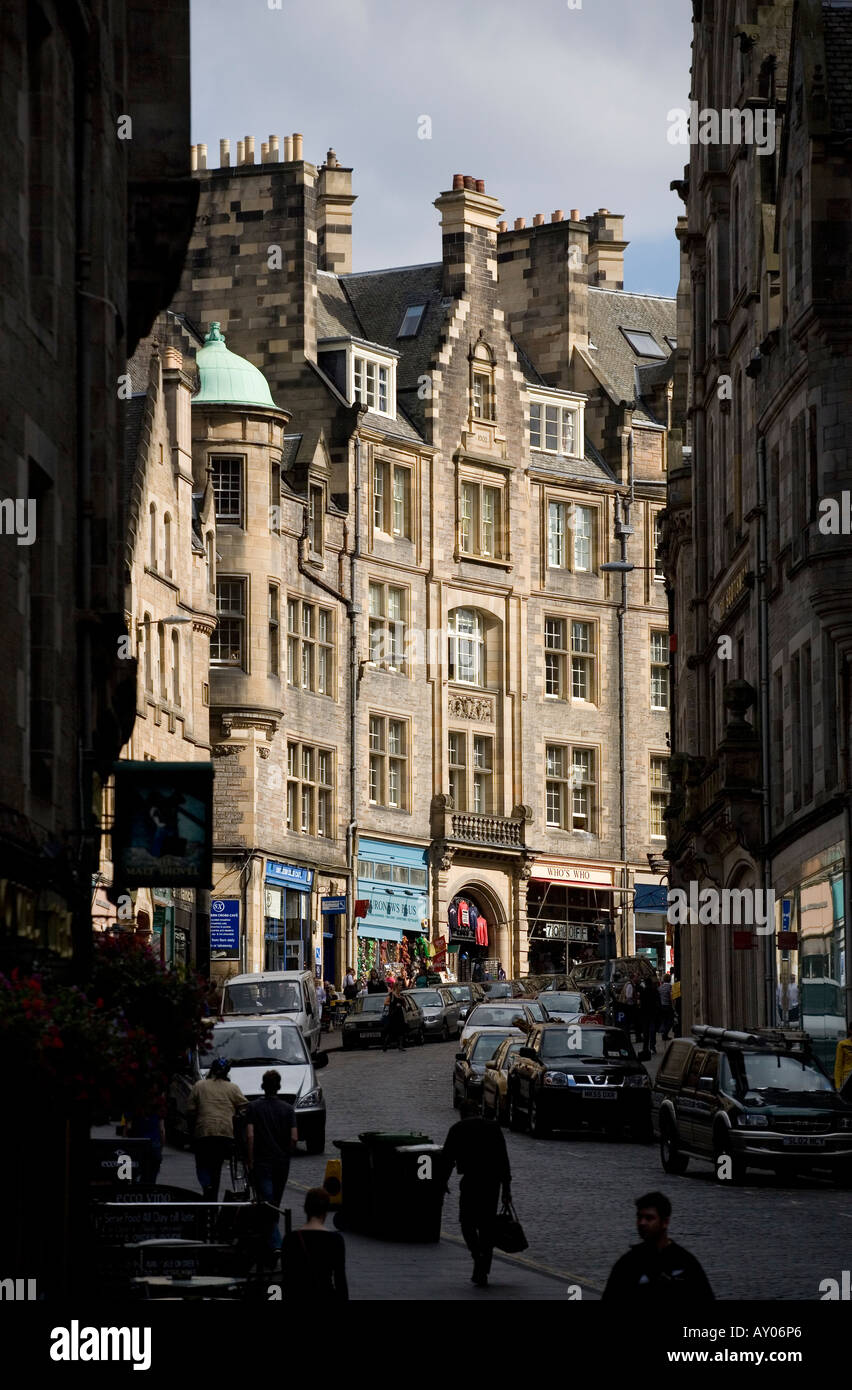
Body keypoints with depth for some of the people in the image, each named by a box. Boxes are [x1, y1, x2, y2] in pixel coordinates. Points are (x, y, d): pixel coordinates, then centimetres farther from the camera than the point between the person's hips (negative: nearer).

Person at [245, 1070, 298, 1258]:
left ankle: (275, 1244, -19)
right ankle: (271, 1240, 29)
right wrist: (286, 1154, 12)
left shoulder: (254, 1107, -5)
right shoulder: (288, 1109, 0)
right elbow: (294, 1138, -5)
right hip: (282, 1162, 3)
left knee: (266, 1203, -7)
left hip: (262, 1161, -3)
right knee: (275, 1204, 18)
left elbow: (250, 1135, -12)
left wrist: (250, 1161, -5)